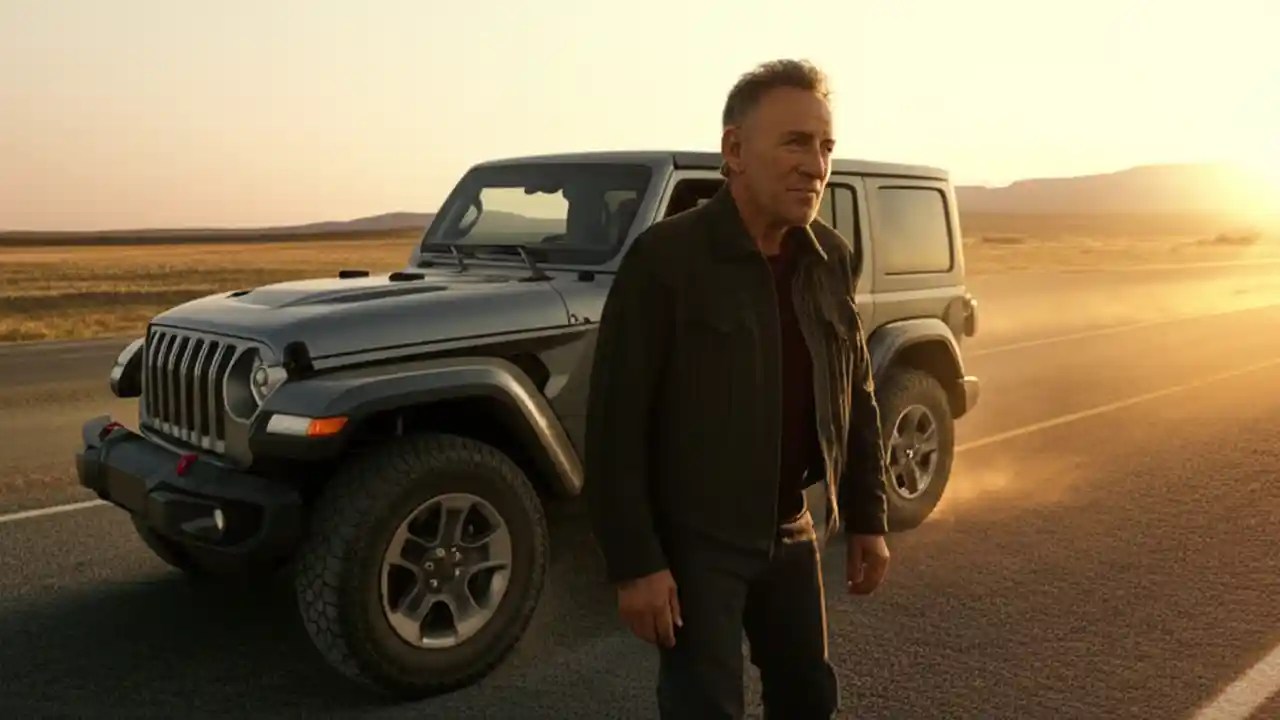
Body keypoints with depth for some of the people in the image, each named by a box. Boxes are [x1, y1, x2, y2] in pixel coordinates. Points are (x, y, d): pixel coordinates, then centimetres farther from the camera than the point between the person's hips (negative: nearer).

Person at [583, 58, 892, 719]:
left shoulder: (831, 259, 1)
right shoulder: (665, 257, -18)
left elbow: (857, 398, 10)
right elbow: (616, 422, -18)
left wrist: (866, 518, 10)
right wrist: (635, 562, -19)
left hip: (793, 533, 6)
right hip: (695, 542, -6)